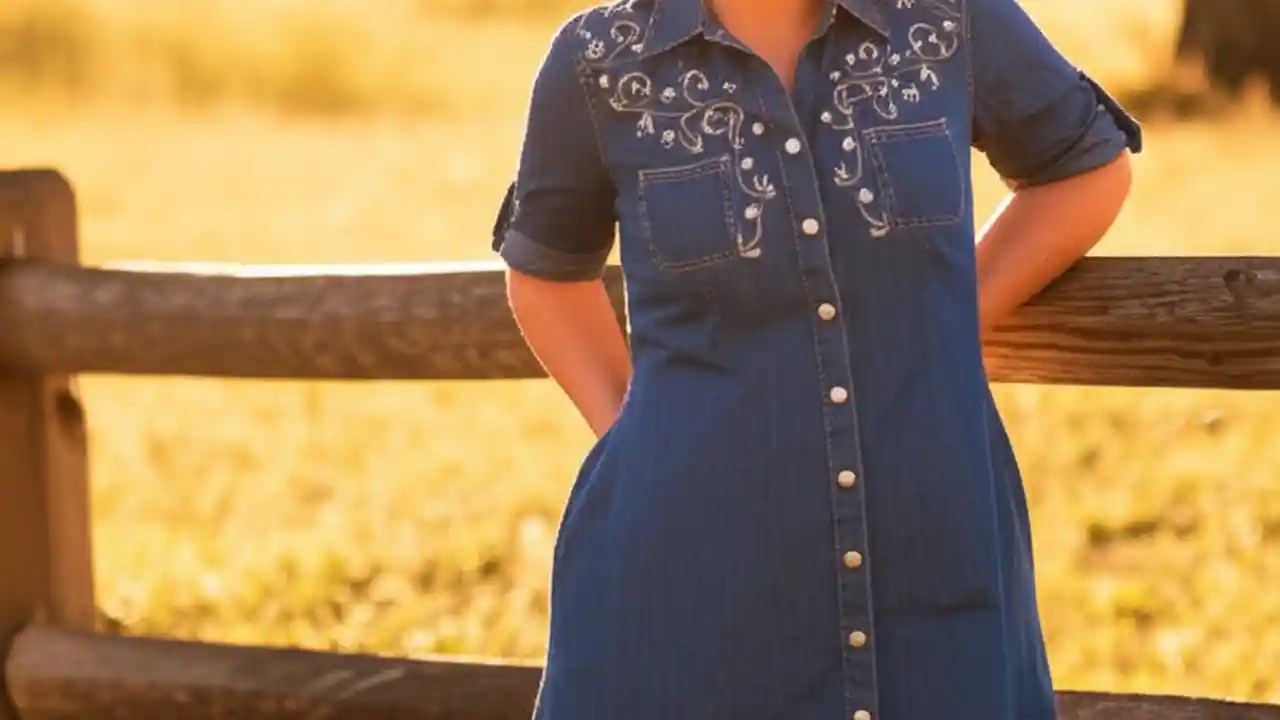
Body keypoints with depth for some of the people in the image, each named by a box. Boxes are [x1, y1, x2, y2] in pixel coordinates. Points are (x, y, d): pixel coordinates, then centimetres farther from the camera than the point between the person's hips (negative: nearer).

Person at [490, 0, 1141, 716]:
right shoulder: (601, 61, -2)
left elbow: (1091, 165, 16)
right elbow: (547, 268, 16)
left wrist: (948, 332, 5)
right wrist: (625, 432, 4)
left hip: (930, 565, 1)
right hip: (690, 573, -1)